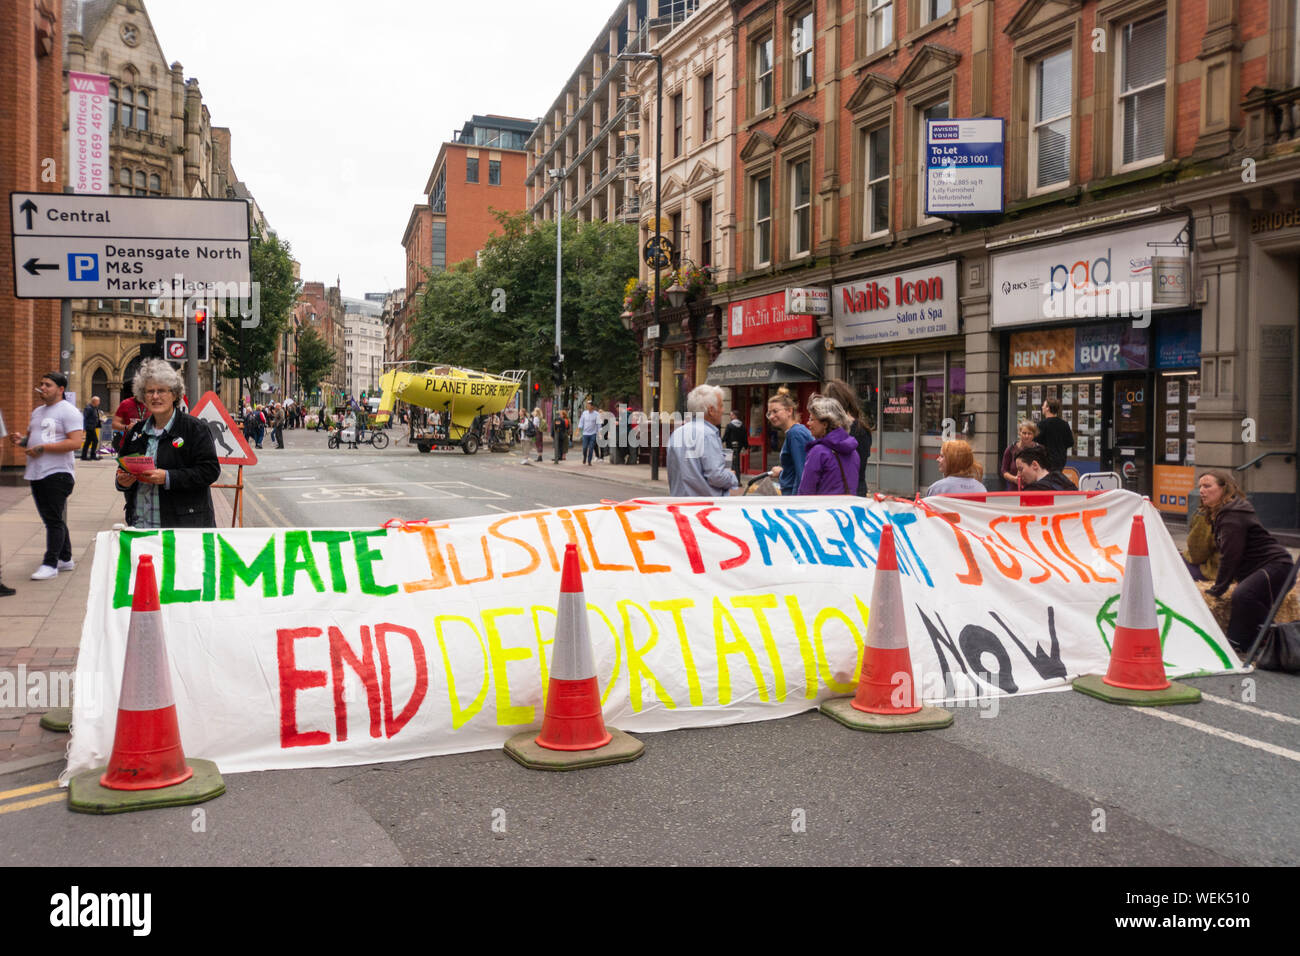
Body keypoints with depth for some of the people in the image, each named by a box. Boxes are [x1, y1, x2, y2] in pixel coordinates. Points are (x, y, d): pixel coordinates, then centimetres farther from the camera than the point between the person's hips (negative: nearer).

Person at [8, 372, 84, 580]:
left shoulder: (68, 411, -8)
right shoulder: (37, 411, 19)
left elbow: (76, 442, -18)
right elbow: (31, 436, 28)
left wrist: (42, 448, -19)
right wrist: (21, 440, 4)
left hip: (58, 473, -9)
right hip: (37, 474, 9)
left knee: (54, 520, -7)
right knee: (52, 519, 13)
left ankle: (50, 564, -4)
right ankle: (65, 559, 22)